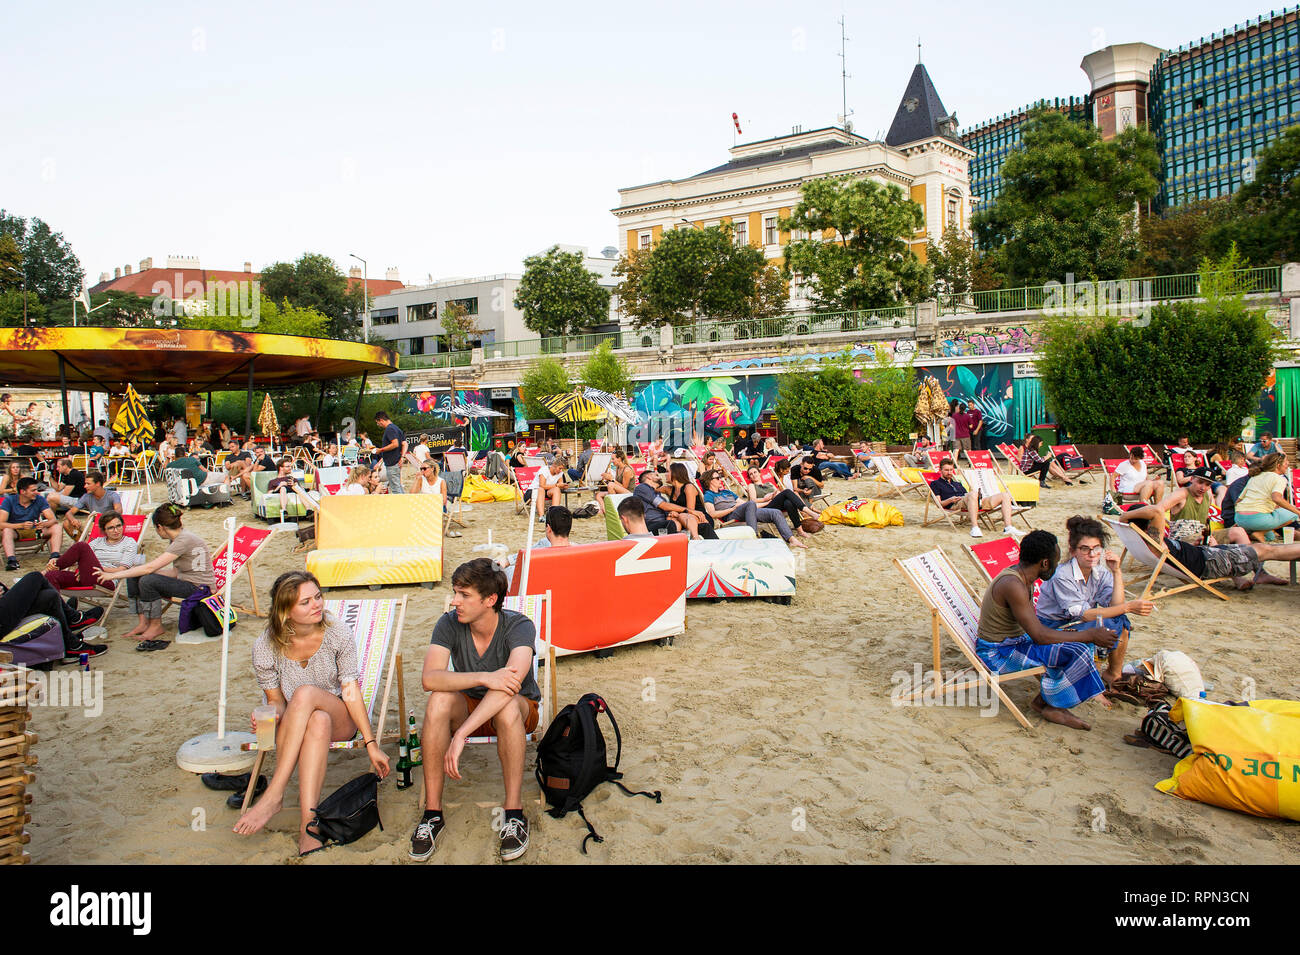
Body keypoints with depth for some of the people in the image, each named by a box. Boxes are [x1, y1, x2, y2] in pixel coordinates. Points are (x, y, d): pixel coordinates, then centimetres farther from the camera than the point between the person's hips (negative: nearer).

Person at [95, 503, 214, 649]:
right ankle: (144, 623, 4)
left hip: (199, 588, -10)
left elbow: (150, 567, -23)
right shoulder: (175, 538, 8)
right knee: (134, 574, 3)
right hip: (184, 581, 10)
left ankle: (156, 626, -5)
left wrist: (114, 575, -16)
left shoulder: (184, 540, -21)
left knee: (147, 581, -26)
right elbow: (176, 571, 7)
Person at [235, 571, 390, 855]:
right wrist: (271, 717, -24)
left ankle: (273, 795, -33)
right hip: (292, 727, 1)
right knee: (318, 721, -37)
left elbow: (351, 693, -10)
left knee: (306, 693, -34)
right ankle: (308, 824, -40)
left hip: (340, 721, -1)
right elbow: (276, 701, 1)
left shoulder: (338, 634, -11)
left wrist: (371, 744, -15)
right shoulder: (266, 648, -9)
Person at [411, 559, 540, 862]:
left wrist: (461, 734, -48)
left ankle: (514, 813, -25)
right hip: (468, 707, 3)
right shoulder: (449, 624, -15)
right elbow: (429, 678, -28)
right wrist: (484, 678, -43)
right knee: (439, 700, -30)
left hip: (521, 710, -2)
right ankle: (432, 813, -20)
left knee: (508, 705, -37)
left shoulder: (519, 627, -24)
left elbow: (511, 683, -40)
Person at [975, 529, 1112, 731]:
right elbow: (1039, 635, -27)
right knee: (1074, 650, -19)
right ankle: (1045, 703, 2)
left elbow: (1035, 627, 10)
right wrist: (1090, 636, -18)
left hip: (1012, 640, 11)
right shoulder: (1013, 585, -26)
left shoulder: (1019, 576, 5)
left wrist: (1089, 635, 3)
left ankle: (1045, 700, 11)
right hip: (997, 654, -11)